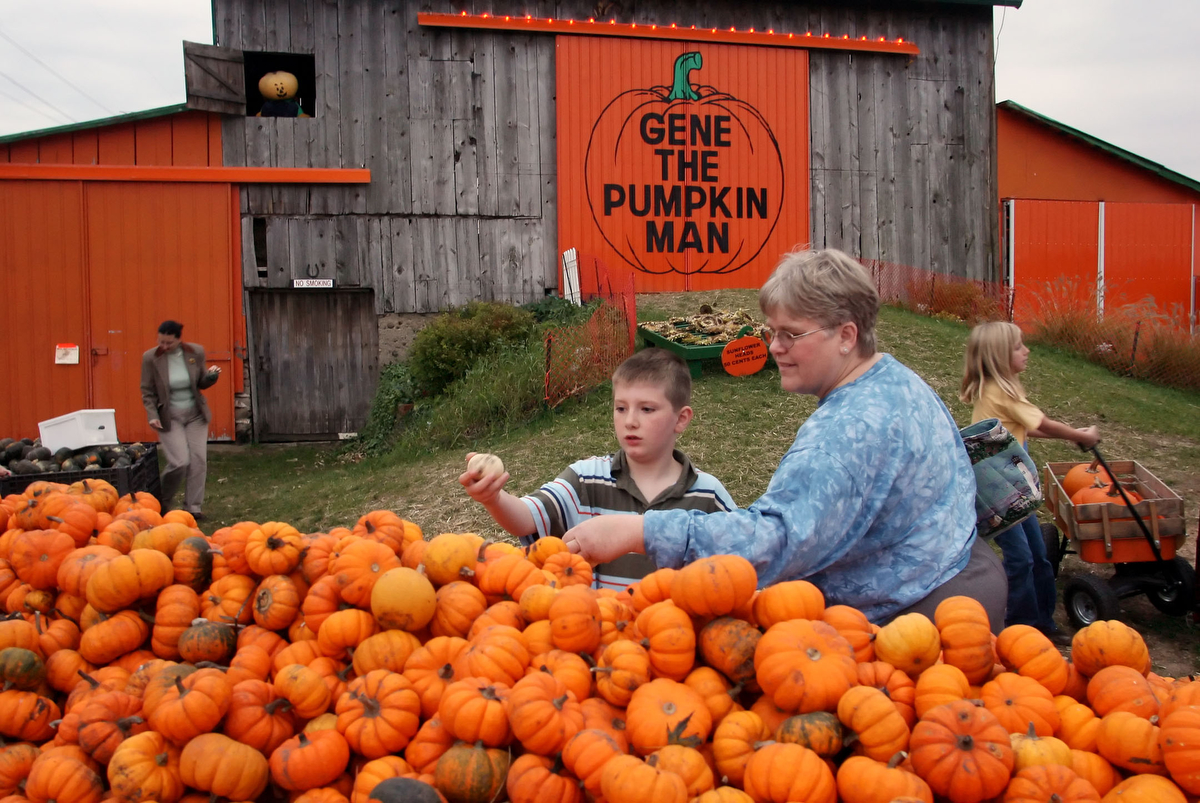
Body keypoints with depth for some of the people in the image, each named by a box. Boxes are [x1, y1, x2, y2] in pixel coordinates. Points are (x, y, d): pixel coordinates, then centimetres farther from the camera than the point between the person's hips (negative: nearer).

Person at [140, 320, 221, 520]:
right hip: (169, 417, -3)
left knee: (198, 460, -2)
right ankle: (163, 502, 13)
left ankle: (193, 507, 9)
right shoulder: (150, 358, -9)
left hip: (195, 413, 3)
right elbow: (148, 391, -1)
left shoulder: (196, 352, -5)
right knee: (180, 462, -12)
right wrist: (152, 415, -13)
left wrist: (211, 376, -13)